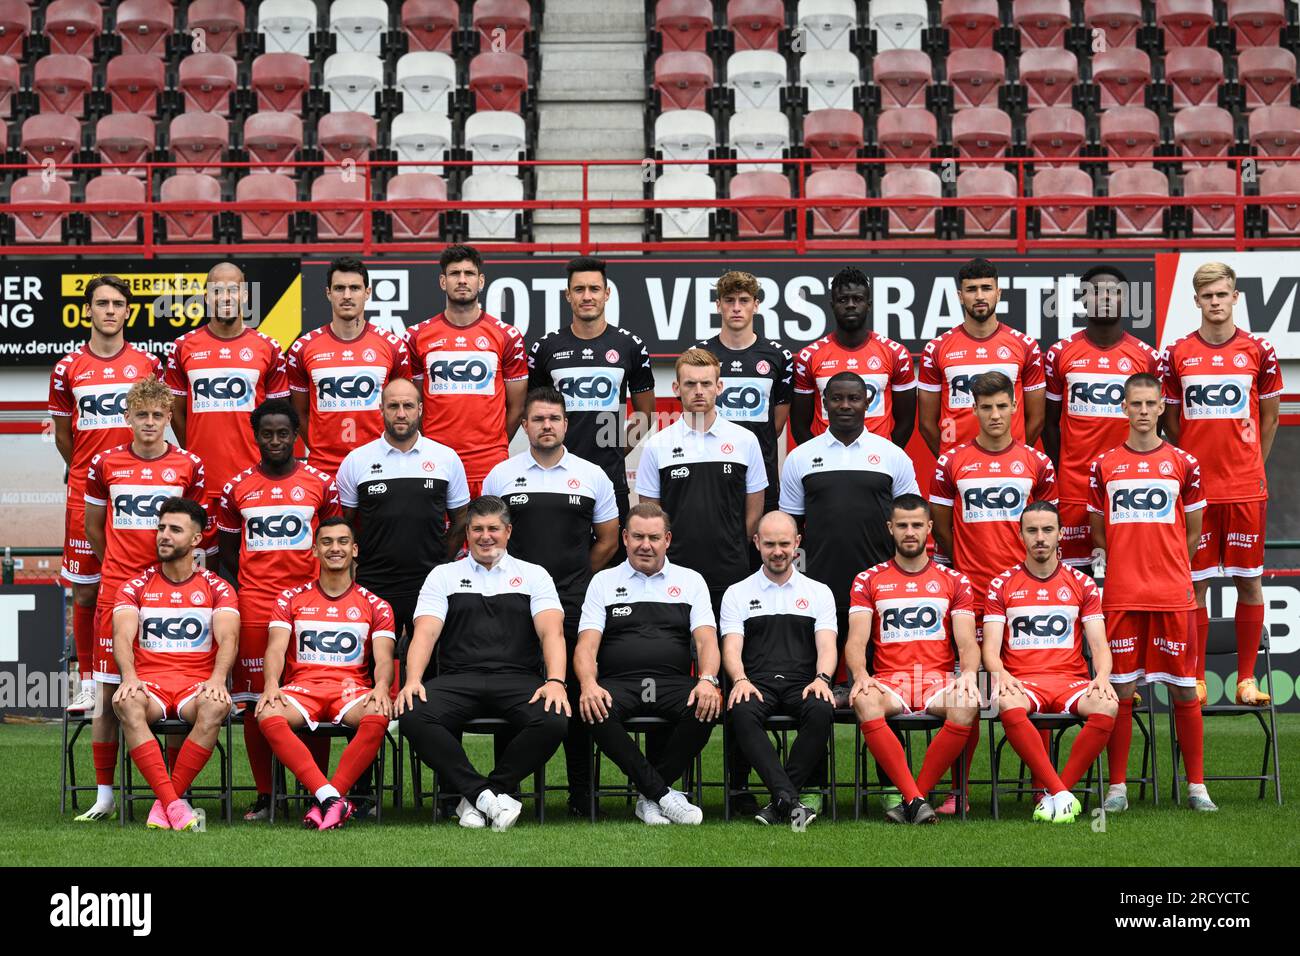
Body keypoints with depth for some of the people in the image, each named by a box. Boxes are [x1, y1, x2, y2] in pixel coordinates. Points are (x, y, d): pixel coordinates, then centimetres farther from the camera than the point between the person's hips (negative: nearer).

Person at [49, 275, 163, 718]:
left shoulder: (147, 364, 5)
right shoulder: (69, 368, 5)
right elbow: (62, 433, 15)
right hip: (85, 493, 0)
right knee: (86, 590, 2)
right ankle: (88, 681, 10)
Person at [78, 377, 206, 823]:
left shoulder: (189, 466, 2)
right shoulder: (105, 464, 4)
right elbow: (93, 527, 15)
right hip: (116, 592, 1)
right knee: (109, 691, 0)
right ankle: (104, 795, 7)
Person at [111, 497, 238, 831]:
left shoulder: (217, 588, 11)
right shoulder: (135, 587, 13)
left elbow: (227, 638, -4)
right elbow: (123, 636, -2)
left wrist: (217, 679, -25)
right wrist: (129, 677, -23)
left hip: (198, 683, 0)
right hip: (149, 681, 0)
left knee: (216, 706, -37)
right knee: (127, 704, -37)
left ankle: (165, 803, -30)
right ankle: (173, 802, -41)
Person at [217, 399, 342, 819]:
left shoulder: (321, 483, 6)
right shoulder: (237, 488, 9)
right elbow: (227, 548, 17)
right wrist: (252, 579, 5)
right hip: (254, 606, 1)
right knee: (255, 700, 0)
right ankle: (264, 796, 7)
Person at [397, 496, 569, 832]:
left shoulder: (533, 575, 16)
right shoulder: (443, 576, 18)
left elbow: (551, 631, 2)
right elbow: (425, 633, 4)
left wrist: (555, 682, -18)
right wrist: (412, 681, -15)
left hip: (517, 678, 0)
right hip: (458, 679, 0)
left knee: (554, 722, -33)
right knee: (412, 717, -31)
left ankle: (476, 797, -16)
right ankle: (490, 796, -25)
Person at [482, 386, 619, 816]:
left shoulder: (592, 476, 8)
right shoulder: (500, 475, 8)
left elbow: (607, 541, 13)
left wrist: (573, 582, 10)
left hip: (575, 605, 0)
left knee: (577, 694, 0)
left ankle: (581, 793, 6)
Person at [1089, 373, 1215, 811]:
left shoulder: (1184, 464, 6)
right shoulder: (1104, 466, 7)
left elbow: (1192, 533, 11)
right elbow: (1097, 533, 12)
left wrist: (1168, 570, 6)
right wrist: (1125, 569, 4)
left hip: (1173, 595, 0)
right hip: (1120, 596, 0)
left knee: (1185, 690, 2)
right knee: (1120, 691, 1)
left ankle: (1196, 786, 11)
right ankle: (1117, 787, 8)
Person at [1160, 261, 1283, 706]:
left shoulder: (1259, 351, 3)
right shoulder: (1177, 354, 3)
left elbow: (1269, 418, 11)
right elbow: (1171, 420, 10)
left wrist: (1251, 466, 8)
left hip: (1246, 488, 0)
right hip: (1194, 486, 0)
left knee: (1249, 581, 3)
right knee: (1194, 583, 2)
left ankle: (1246, 679, 11)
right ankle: (1196, 680, 9)